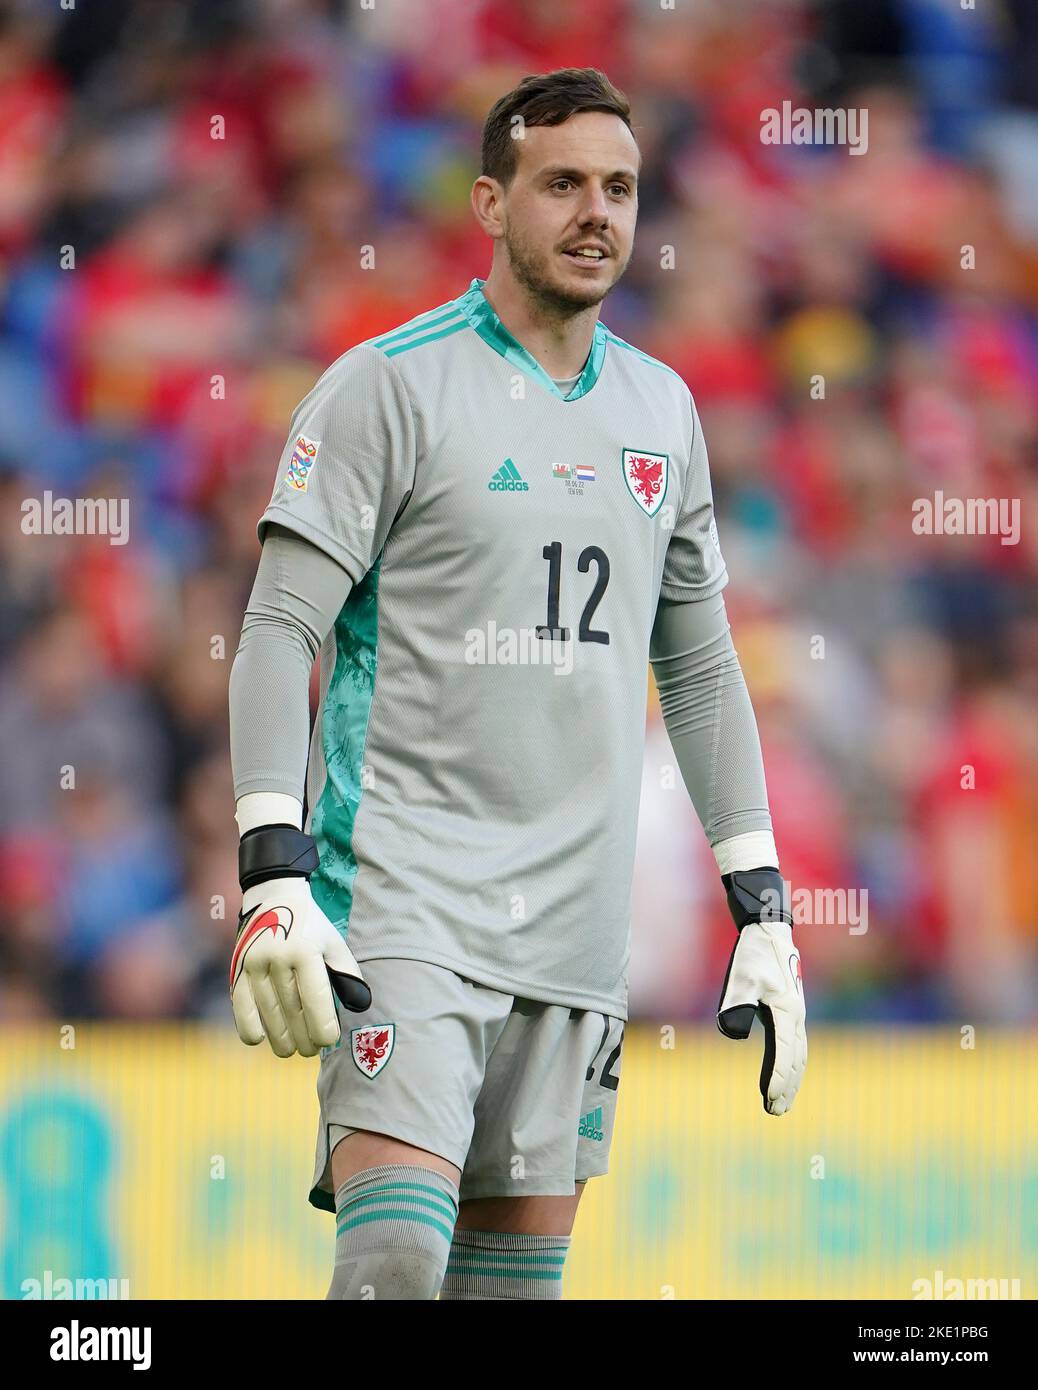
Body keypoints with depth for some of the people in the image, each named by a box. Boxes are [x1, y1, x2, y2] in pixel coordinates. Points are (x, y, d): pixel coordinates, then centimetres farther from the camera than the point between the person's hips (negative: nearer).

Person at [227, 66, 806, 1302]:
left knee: (520, 1279, 4)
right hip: (403, 896, -5)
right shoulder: (390, 386, -3)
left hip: (578, 923, 5)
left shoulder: (661, 410, 14)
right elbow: (278, 632, -7)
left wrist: (761, 908, 15)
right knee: (394, 1262, -20)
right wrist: (272, 870, -18)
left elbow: (701, 672, 21)